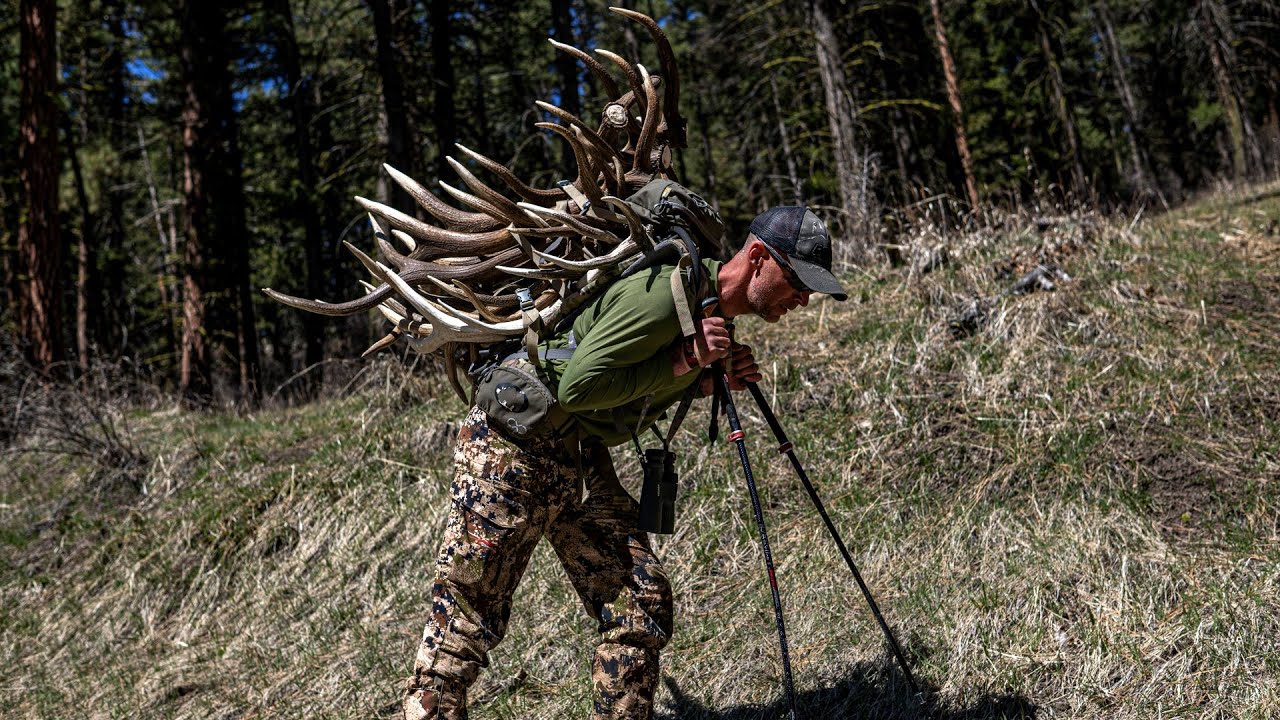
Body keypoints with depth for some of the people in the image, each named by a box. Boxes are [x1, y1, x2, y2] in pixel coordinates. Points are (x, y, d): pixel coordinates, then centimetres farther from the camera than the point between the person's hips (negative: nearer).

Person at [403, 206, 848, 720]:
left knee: (641, 605, 5)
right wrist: (680, 362, -22)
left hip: (584, 460, 9)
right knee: (466, 619, -2)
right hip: (513, 450, -9)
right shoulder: (663, 295, -24)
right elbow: (577, 387, -27)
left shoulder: (714, 313, 6)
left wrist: (721, 378, 2)